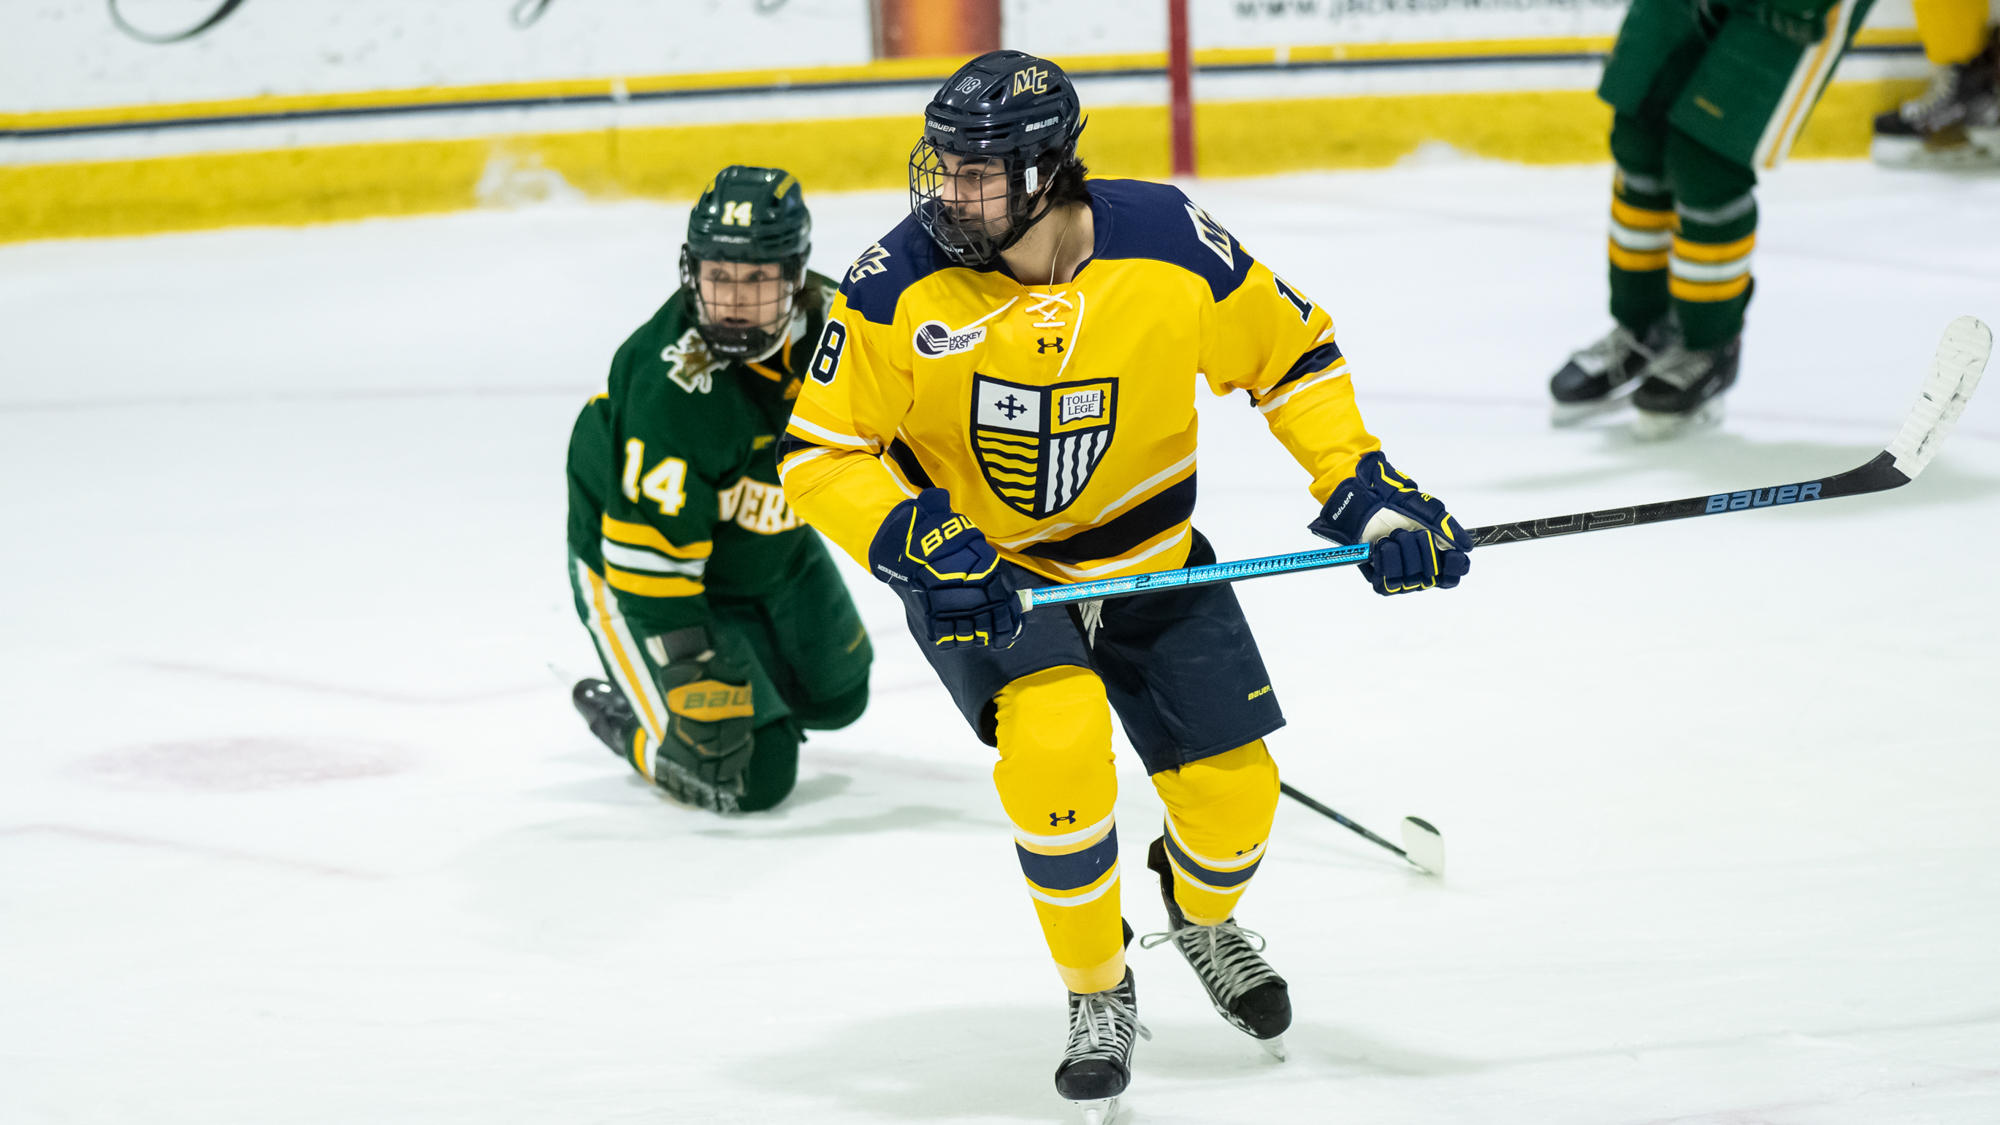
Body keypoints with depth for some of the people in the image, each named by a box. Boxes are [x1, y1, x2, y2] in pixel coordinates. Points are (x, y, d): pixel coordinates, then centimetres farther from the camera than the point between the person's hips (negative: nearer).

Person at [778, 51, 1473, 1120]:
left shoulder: (1170, 245, -20)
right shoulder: (901, 281, -23)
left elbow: (1289, 350, -4)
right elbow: (818, 449, -16)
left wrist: (1361, 484, -11)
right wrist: (914, 541, -30)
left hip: (1147, 555, 2)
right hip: (975, 563, -2)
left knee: (1231, 789, 2)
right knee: (1055, 740, -28)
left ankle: (1200, 913, 41)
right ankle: (1098, 998, -5)